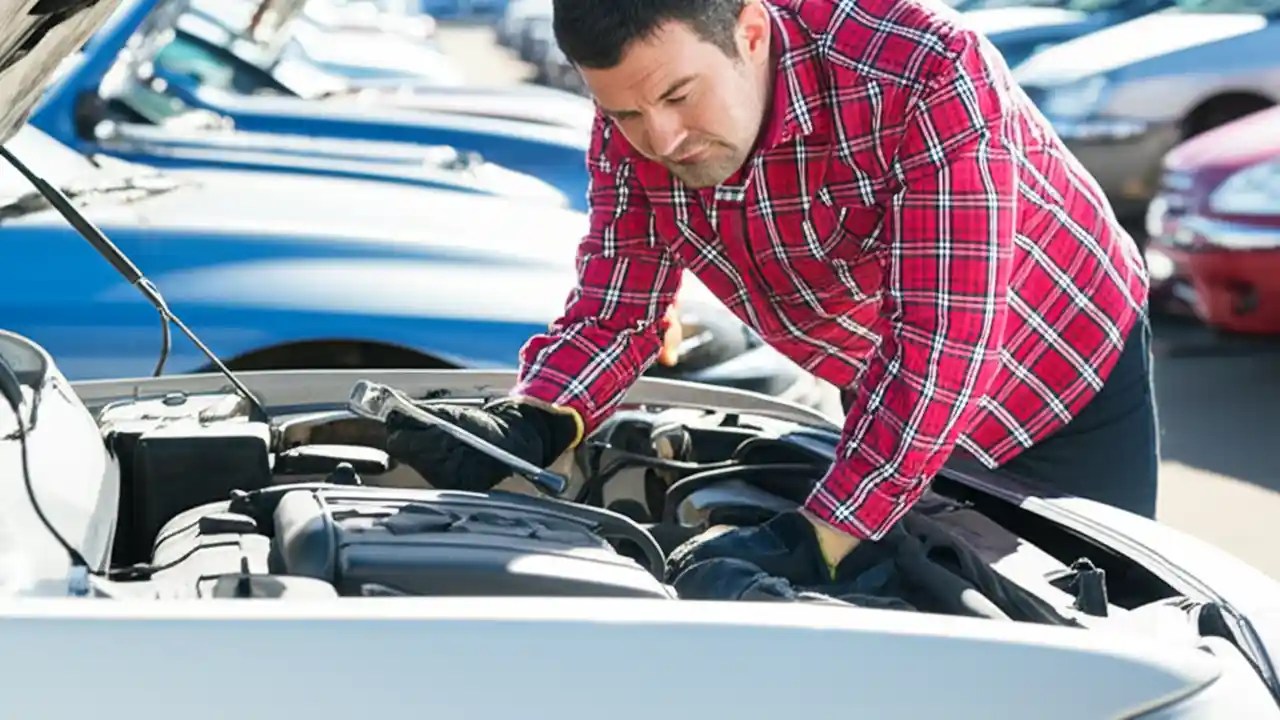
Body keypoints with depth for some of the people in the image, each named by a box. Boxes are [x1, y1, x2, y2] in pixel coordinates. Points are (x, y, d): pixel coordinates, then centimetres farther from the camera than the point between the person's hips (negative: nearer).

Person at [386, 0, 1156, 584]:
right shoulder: (633, 127, -20)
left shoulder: (927, 75, -39)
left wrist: (814, 540, -47)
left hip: (1071, 389, -4)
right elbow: (614, 313, -12)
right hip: (890, 415, 4)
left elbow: (942, 344, -42)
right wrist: (523, 429, -33)